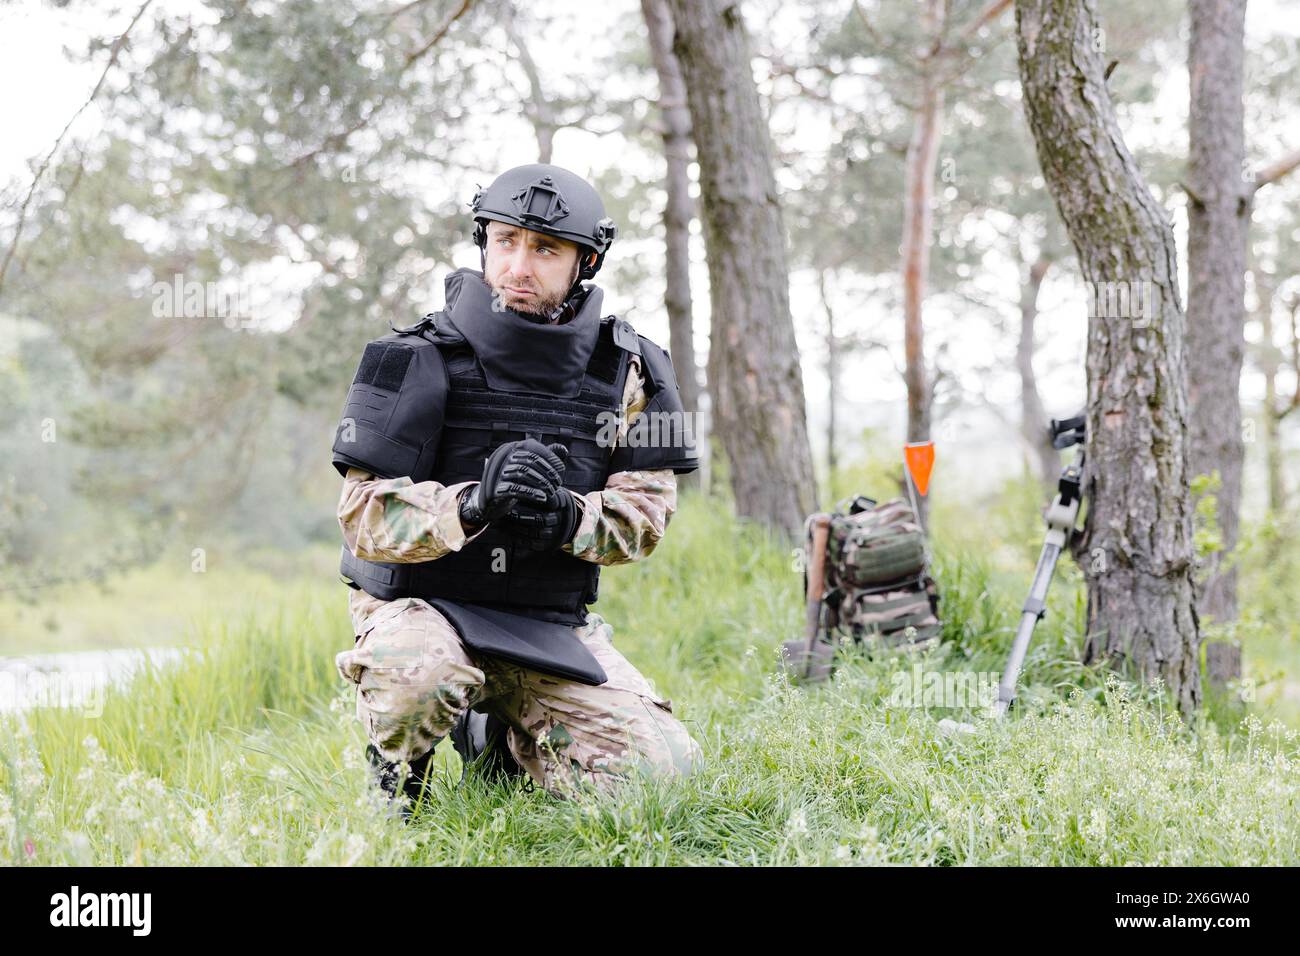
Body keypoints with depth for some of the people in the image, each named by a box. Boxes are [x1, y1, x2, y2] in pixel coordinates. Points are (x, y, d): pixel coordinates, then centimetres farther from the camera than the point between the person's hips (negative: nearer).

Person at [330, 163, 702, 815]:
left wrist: (567, 518, -24)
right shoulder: (416, 362, -10)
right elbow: (364, 519, -14)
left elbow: (645, 509, -1)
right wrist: (472, 504, -33)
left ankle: (498, 742, 18)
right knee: (417, 671, -39)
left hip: (552, 628, 4)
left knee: (659, 769, -12)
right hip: (422, 607, -4)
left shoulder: (626, 372, 1)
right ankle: (394, 786, -2)